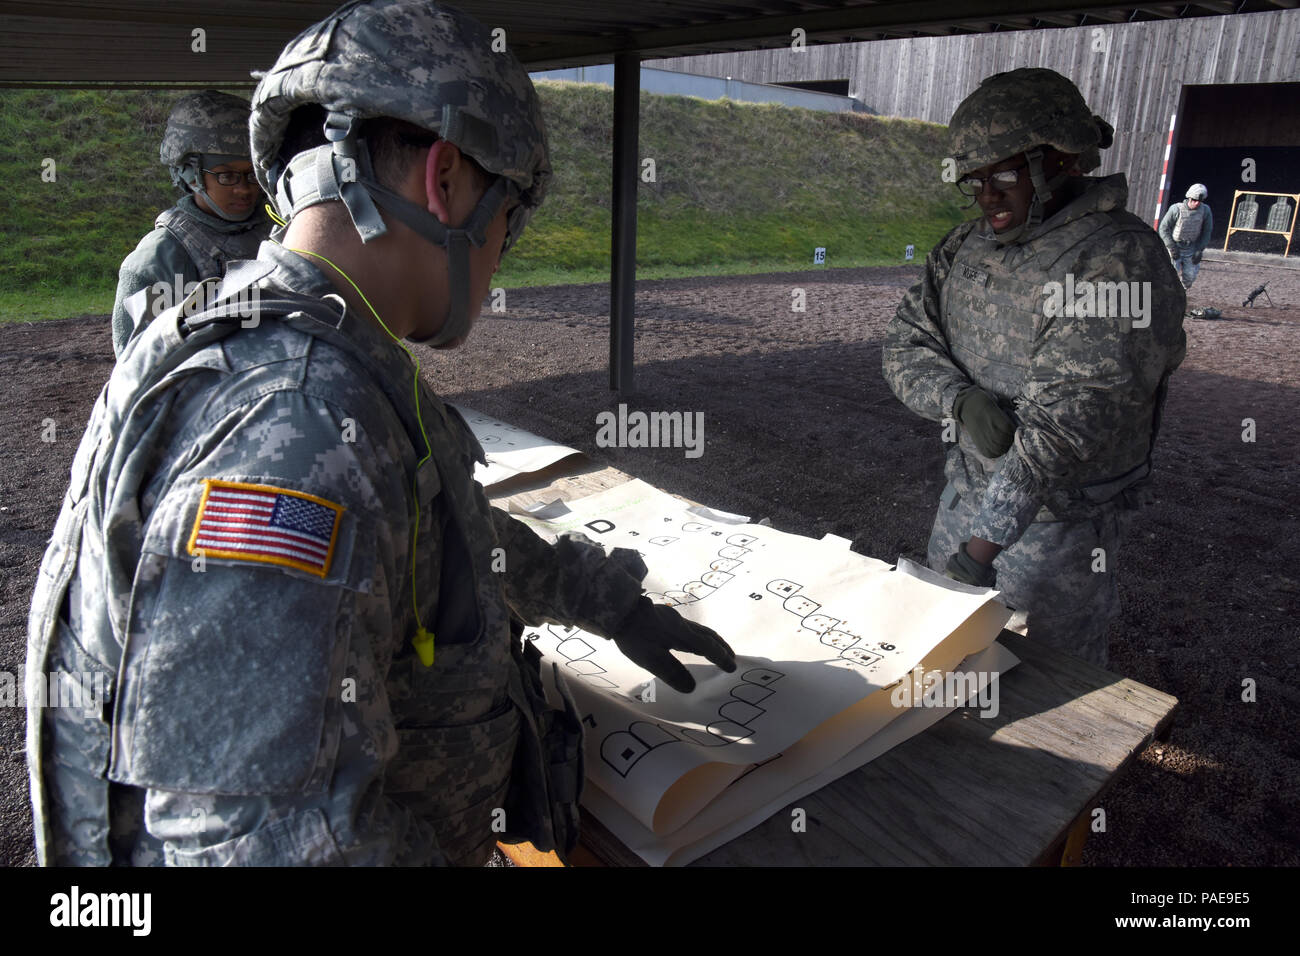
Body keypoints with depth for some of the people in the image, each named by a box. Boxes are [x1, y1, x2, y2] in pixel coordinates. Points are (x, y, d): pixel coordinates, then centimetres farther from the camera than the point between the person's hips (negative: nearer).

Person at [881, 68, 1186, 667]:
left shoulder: (1116, 258, -21)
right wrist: (960, 400, -21)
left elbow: (1070, 417, -29)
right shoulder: (966, 246, 4)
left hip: (1057, 521, -7)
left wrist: (987, 537, -34)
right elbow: (906, 345, 1)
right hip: (968, 487, 7)